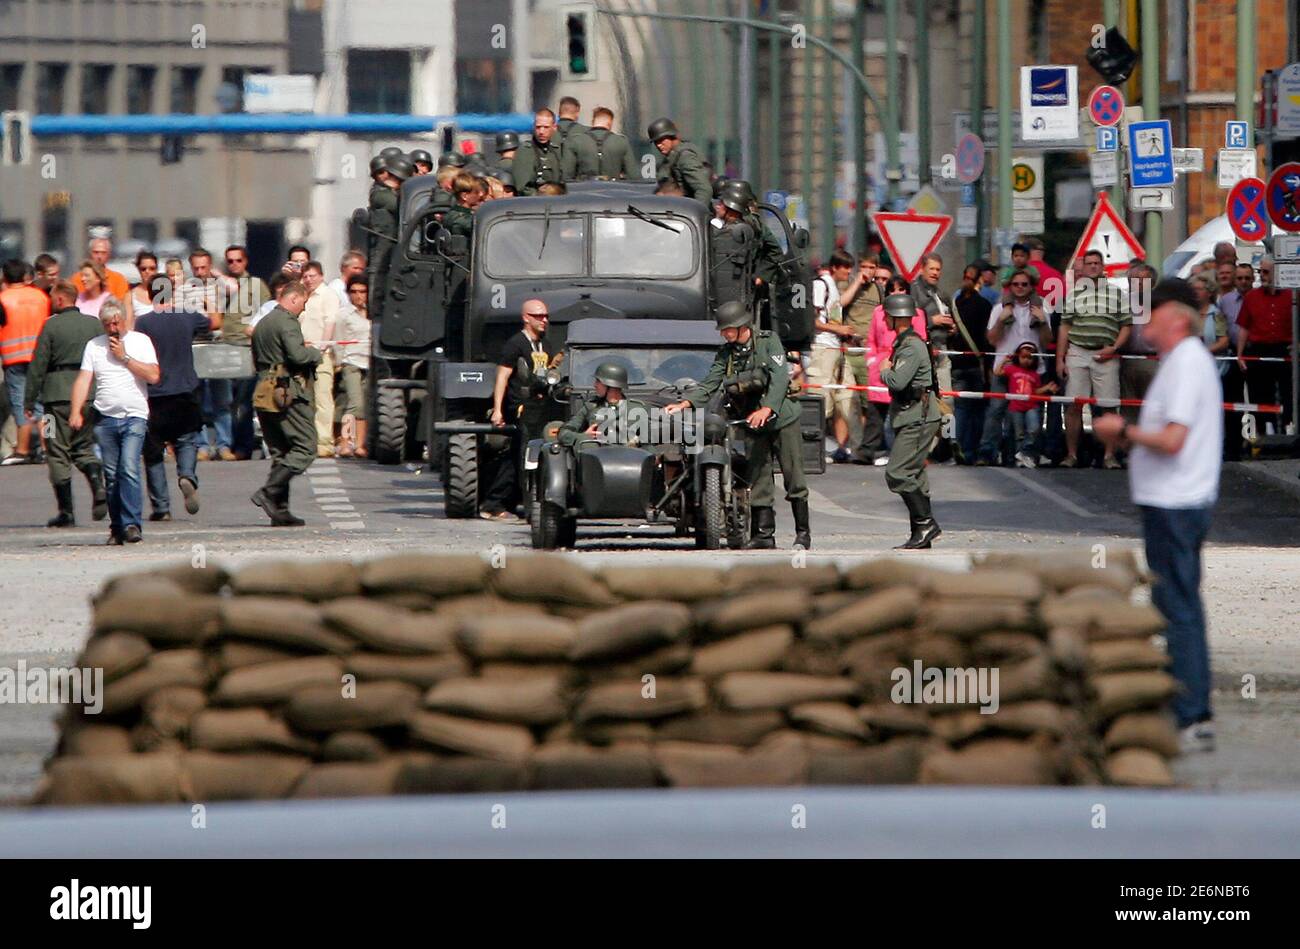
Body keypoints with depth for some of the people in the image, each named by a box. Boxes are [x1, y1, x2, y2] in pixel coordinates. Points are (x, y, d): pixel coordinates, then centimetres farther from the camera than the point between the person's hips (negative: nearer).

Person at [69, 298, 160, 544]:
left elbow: (153, 376, -4)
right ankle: (117, 528, 9)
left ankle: (131, 524, -19)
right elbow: (83, 380, 6)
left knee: (129, 469, -17)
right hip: (105, 418, 3)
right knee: (111, 475, 3)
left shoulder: (140, 341, 6)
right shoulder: (94, 346, 12)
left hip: (134, 416, -3)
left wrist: (124, 357, -6)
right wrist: (75, 412, -6)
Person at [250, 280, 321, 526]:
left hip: (264, 392, 9)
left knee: (280, 453, 10)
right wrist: (316, 354, -1)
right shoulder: (287, 321, -10)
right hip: (289, 394, -9)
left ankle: (280, 510, 4)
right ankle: (268, 493, -17)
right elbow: (297, 355, -21)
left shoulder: (261, 324, 20)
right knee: (305, 449, -7)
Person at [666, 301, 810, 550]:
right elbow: (709, 384, 0)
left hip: (781, 418, -4)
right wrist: (684, 404, -16)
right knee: (758, 478, 0)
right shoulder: (726, 353, 7)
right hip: (751, 423, 4)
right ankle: (763, 534, 3)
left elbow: (779, 377, -16)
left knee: (793, 476, -1)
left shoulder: (768, 342, -5)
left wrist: (767, 409, -29)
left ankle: (803, 532, 4)